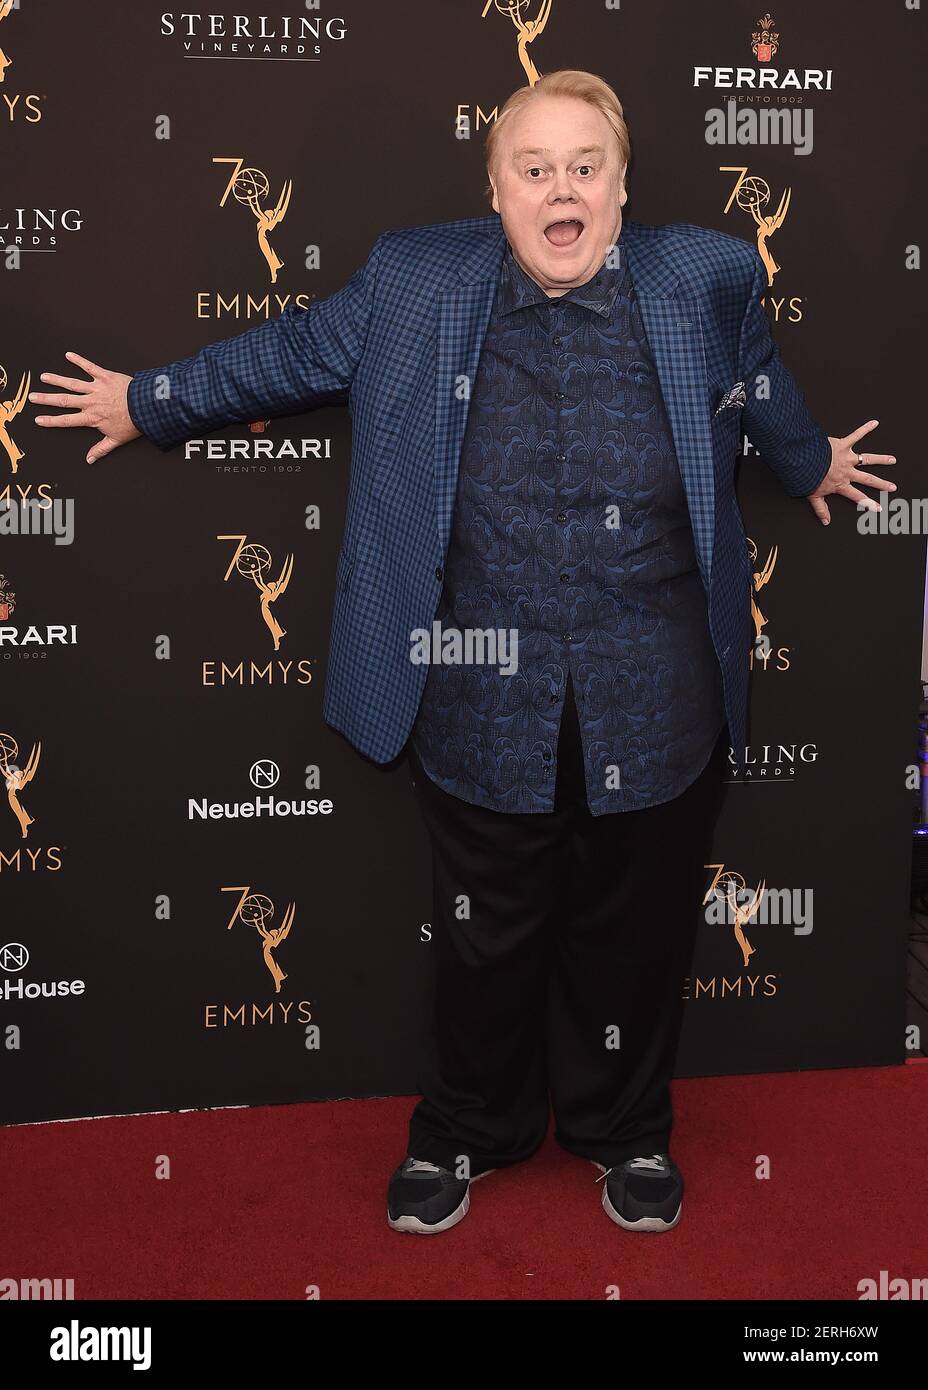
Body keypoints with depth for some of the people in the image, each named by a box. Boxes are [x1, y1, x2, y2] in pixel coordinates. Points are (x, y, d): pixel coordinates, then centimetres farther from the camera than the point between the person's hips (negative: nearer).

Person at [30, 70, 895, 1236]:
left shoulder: (703, 283, 1)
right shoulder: (412, 286, -1)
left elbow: (762, 392, 21)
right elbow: (289, 353, 13)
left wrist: (813, 463, 38)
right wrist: (148, 401, 22)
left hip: (652, 705, 1)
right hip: (484, 701, -1)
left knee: (634, 928, 16)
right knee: (487, 932, 14)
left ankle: (626, 1130, 41)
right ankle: (463, 1132, 39)